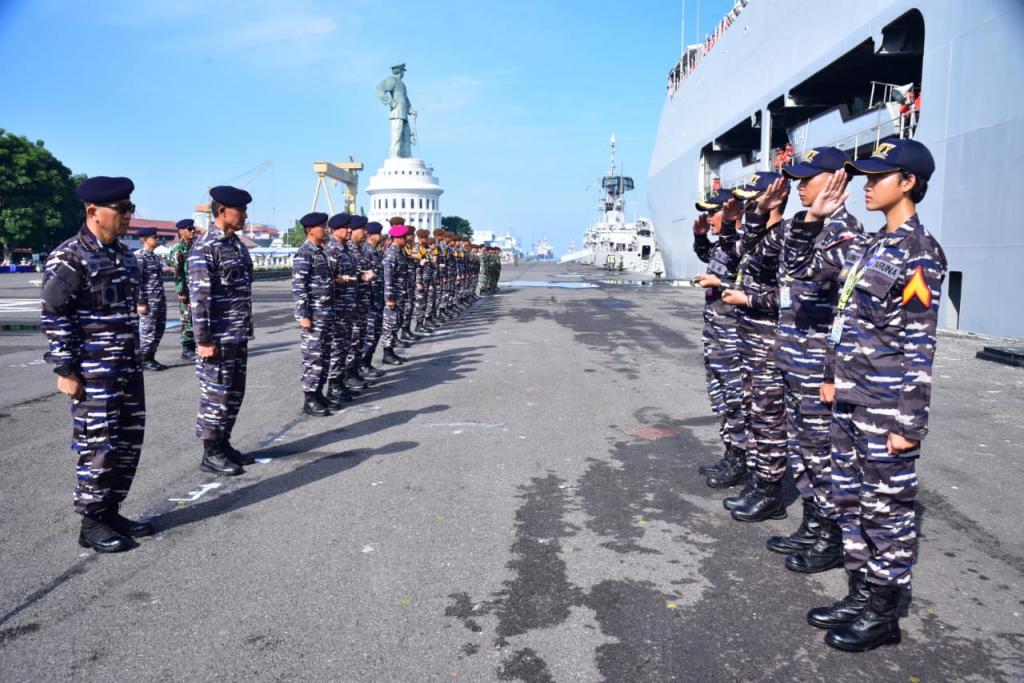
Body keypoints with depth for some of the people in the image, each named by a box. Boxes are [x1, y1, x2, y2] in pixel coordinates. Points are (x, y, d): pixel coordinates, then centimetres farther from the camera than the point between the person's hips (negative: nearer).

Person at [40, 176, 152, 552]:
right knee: (99, 446, 0)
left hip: (128, 368, 8)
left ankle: (110, 512, 27)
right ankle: (91, 524, 14)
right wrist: (66, 371, -14)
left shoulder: (123, 253, 11)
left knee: (128, 443, 12)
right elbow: (54, 318, -13)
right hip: (93, 372, -8)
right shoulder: (69, 258, -12)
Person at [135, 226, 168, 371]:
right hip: (148, 299, -9)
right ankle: (143, 360, 7)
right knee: (148, 330, -3)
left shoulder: (155, 256, 15)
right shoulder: (139, 257, -11)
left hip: (160, 298, 9)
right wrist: (141, 303, -19)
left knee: (159, 329, 11)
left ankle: (150, 358, 21)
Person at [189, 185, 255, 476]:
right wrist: (203, 339, -19)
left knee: (234, 394, 14)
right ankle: (210, 454, 11)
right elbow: (198, 296, -17)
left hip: (238, 335, 8)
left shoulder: (238, 244, 13)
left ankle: (223, 445, 26)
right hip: (217, 337, -8)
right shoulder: (205, 247, -13)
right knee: (216, 395, 0)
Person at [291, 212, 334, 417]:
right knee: (313, 357, -5)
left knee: (325, 355, 12)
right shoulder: (304, 253, -12)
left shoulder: (321, 252, 15)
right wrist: (303, 315, -20)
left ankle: (318, 393, 22)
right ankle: (309, 400, 3)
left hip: (327, 313, 9)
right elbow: (298, 287, -17)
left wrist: (336, 279, 9)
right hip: (312, 314, -9)